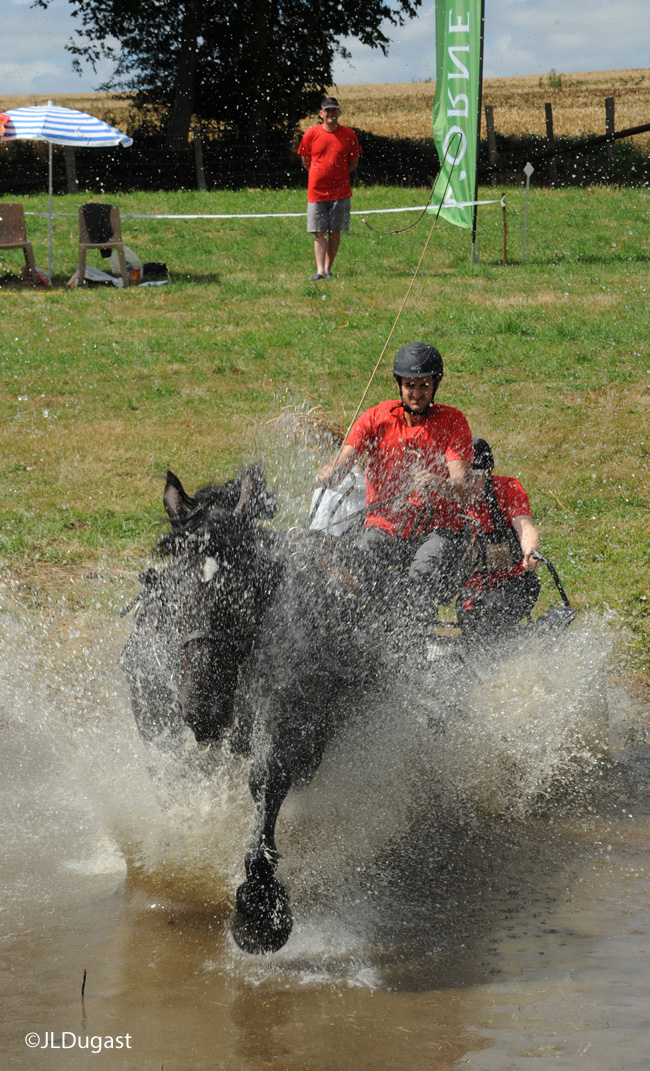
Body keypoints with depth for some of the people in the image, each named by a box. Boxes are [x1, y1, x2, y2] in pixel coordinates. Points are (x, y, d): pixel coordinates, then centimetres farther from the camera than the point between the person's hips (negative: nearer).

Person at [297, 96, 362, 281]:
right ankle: (320, 270, -9)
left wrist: (338, 175, 11)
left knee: (335, 232, 4)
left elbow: (353, 162, 12)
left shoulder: (348, 134, 0)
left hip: (340, 191, 0)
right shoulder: (311, 134, -1)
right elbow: (305, 161, 11)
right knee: (319, 233, -5)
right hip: (316, 191, 0)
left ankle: (328, 268, 13)